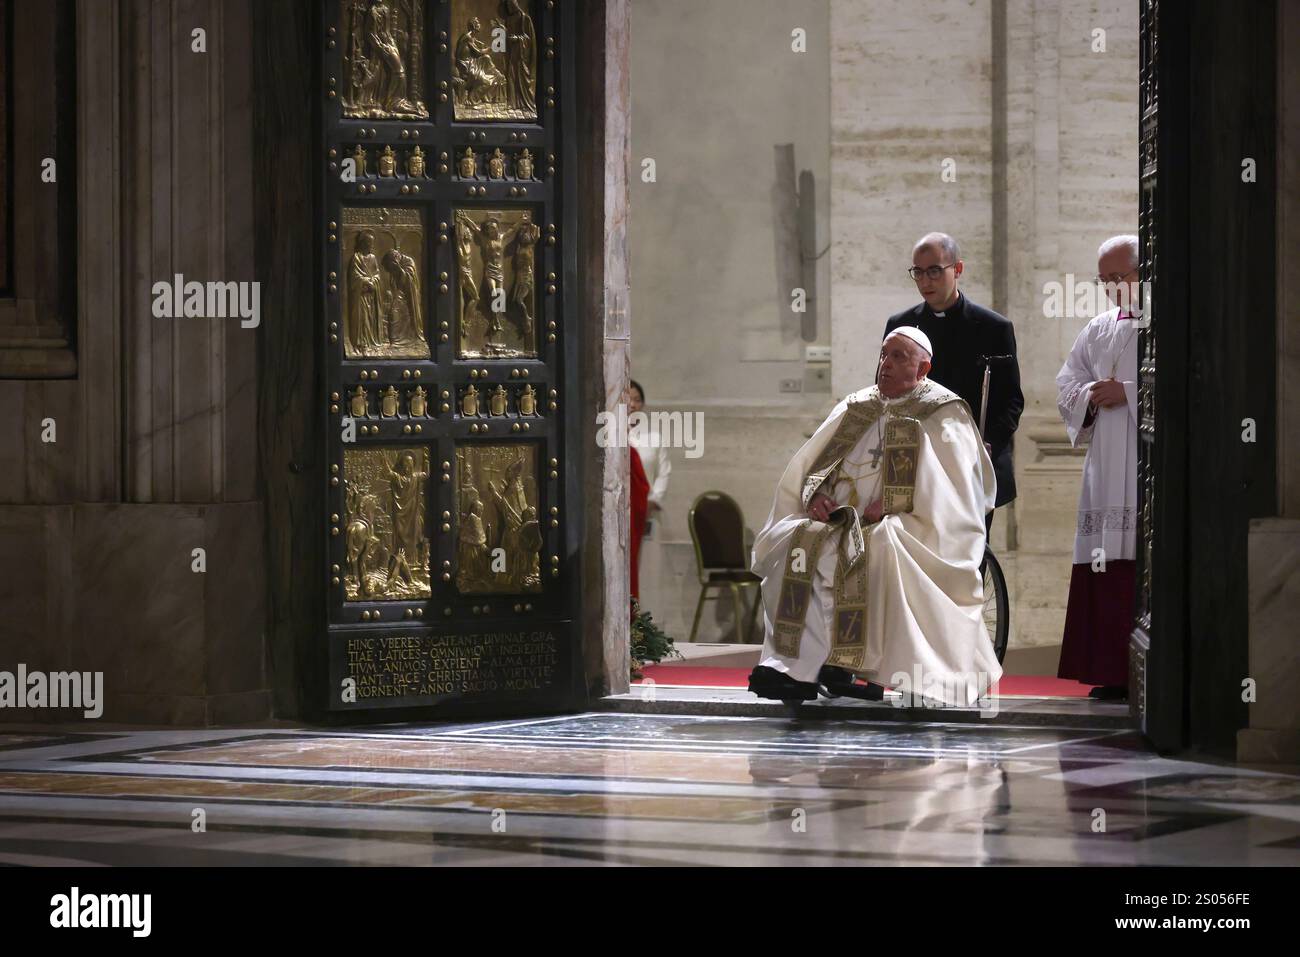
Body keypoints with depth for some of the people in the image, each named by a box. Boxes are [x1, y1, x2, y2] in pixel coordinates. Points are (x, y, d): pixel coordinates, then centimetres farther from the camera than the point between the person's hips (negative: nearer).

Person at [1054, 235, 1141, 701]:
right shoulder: (1099, 330, 20)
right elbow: (1066, 382, 20)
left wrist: (1128, 392, -13)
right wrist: (1089, 395, -1)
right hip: (1107, 466, 6)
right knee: (1107, 568, 1)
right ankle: (1114, 673, 3)